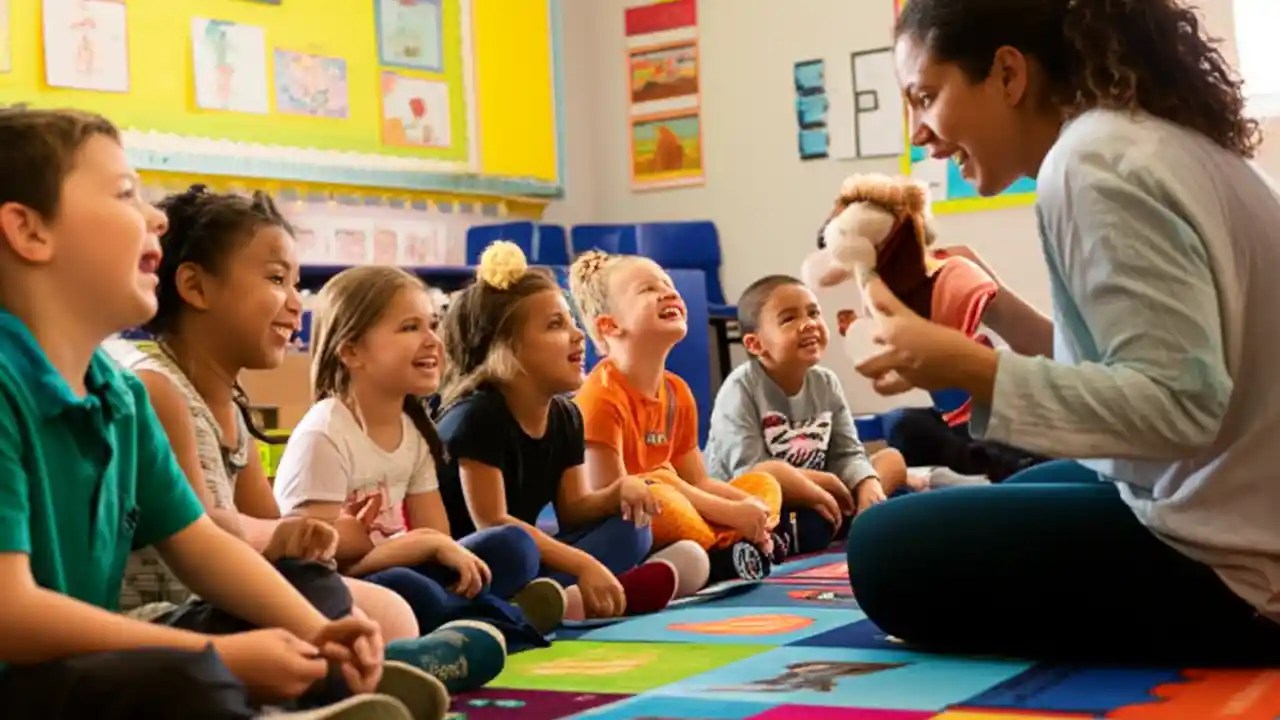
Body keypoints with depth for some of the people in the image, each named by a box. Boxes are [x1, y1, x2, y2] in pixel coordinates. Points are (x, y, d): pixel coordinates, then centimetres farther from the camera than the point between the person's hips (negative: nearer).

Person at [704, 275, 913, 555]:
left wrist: (868, 484, -21)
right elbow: (747, 471, -23)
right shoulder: (741, 388, -15)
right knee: (774, 475, -39)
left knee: (893, 460, 3)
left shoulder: (826, 383, 4)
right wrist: (825, 481, -19)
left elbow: (848, 454, 3)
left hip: (809, 499, 7)